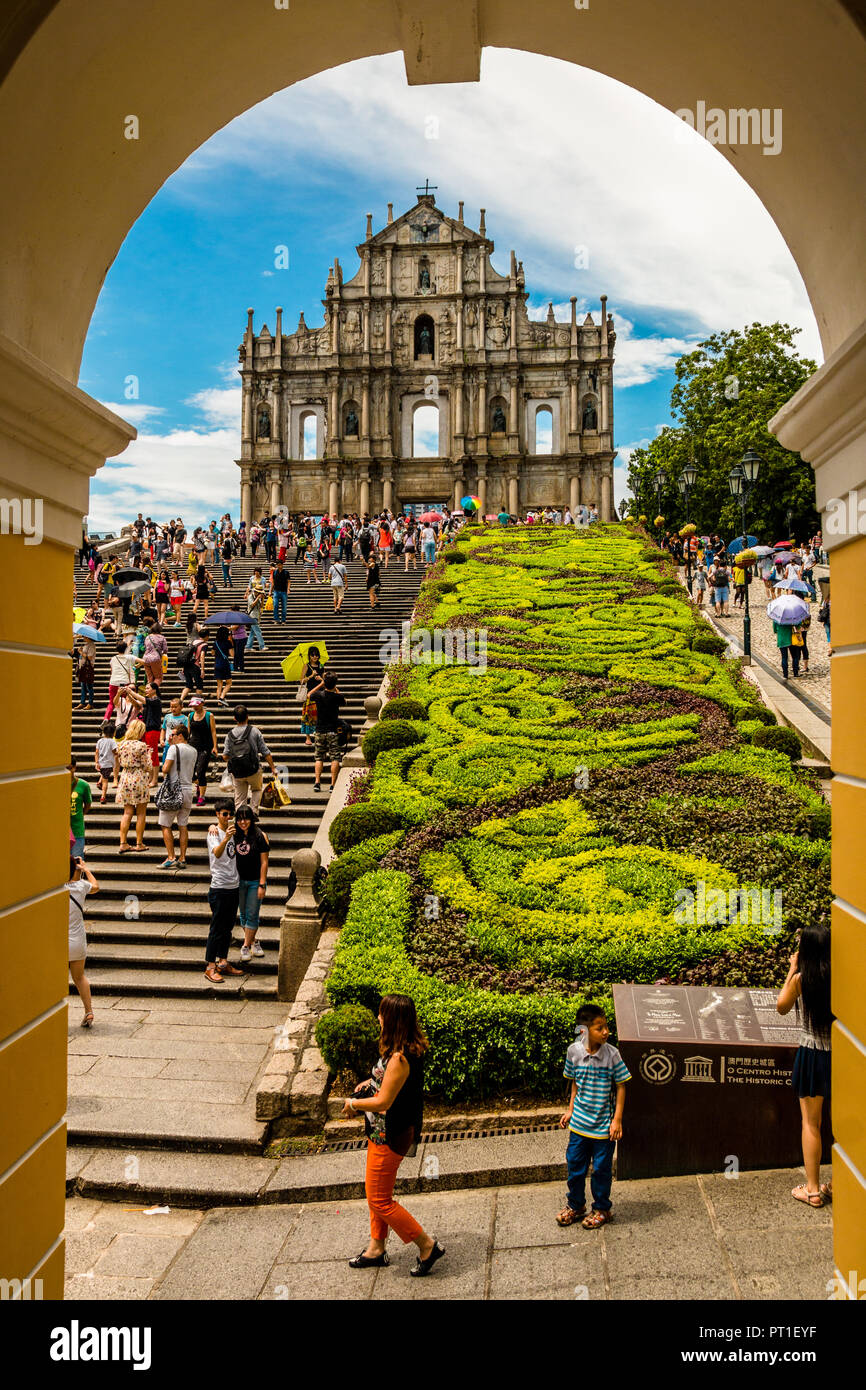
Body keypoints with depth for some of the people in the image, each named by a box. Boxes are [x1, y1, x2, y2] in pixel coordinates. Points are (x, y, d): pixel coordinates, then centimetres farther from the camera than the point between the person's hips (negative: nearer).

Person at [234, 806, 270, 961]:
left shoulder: (260, 836, -11)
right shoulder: (235, 834, -1)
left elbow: (264, 862, -9)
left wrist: (262, 885, -12)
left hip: (255, 881, -4)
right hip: (239, 880, 4)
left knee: (252, 915, 0)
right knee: (244, 914, 13)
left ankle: (246, 946, 10)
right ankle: (253, 942, 28)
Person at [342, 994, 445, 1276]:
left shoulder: (399, 1058, -30)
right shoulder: (411, 1049, 0)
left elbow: (383, 1102, -27)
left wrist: (353, 1103, -11)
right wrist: (372, 1082, 6)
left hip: (389, 1136, -10)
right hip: (383, 1132, 10)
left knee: (380, 1200, 4)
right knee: (376, 1193, 22)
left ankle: (427, 1245, 14)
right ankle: (376, 1248, 37)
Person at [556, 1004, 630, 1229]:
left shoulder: (611, 1055, -16)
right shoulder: (574, 1051, -8)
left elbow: (621, 1087, -9)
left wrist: (617, 1120, -10)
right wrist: (570, 1110, 10)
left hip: (603, 1125, -3)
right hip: (579, 1122, 3)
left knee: (601, 1169, 10)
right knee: (575, 1164, 14)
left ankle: (602, 1210, 32)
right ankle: (575, 1206, 36)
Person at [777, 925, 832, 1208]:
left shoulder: (801, 978, -12)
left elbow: (781, 1007, 5)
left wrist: (792, 970, 6)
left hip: (812, 1054, -3)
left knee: (811, 1123, 9)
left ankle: (813, 1189, 15)